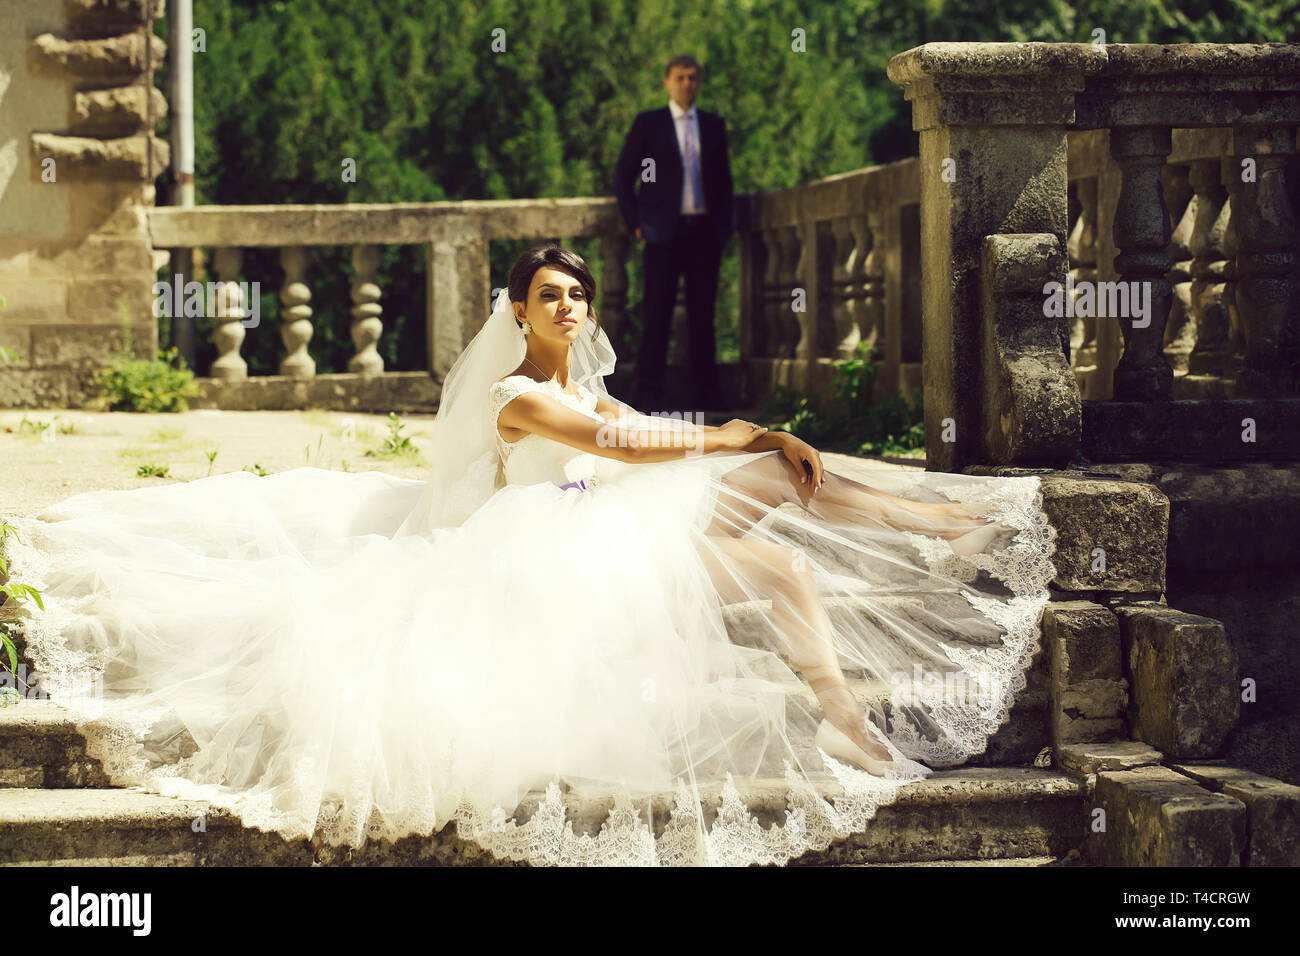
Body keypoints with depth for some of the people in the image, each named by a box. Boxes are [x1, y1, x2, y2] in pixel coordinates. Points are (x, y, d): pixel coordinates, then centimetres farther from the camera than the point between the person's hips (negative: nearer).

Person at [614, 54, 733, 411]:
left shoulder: (714, 125, 13)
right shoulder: (648, 124, 4)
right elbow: (622, 178, 5)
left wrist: (726, 222, 9)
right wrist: (636, 224, -1)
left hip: (705, 231, 3)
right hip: (665, 234, -3)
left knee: (703, 315, 4)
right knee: (657, 314, -4)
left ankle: (706, 392, 9)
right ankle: (649, 393, -1)